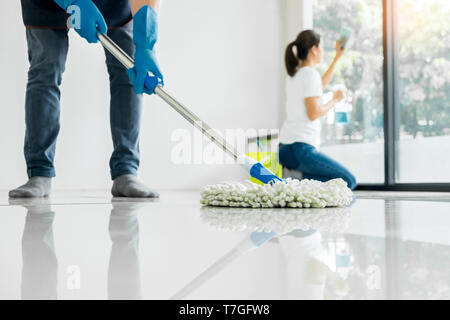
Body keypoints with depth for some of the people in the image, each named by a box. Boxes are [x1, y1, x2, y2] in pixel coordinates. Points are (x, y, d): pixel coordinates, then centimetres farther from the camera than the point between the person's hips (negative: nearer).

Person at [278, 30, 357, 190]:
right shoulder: (311, 74, -10)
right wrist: (335, 100, 0)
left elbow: (319, 86, 36)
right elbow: (313, 113, -17)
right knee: (349, 181, -3)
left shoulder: (293, 74, 17)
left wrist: (337, 57, 41)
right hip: (301, 148, -9)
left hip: (285, 149, 9)